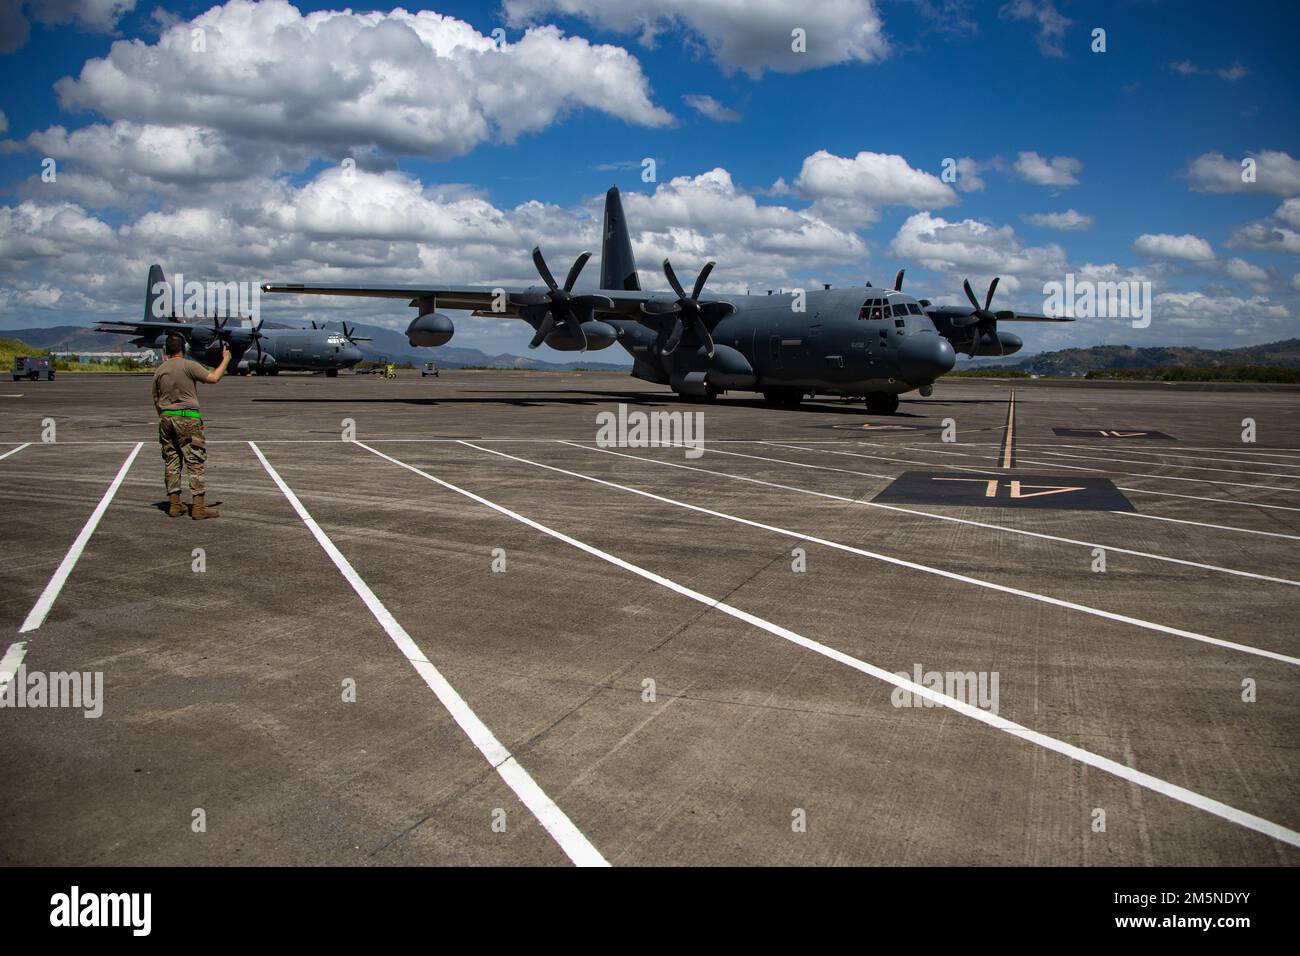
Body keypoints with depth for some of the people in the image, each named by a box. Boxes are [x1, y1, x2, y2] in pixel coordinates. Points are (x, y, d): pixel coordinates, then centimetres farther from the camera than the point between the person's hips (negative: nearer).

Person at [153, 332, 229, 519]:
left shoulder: (160, 370, 9)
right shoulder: (189, 365, -9)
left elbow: (156, 400, 13)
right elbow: (213, 378, -12)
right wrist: (226, 360, 1)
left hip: (166, 418, 6)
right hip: (187, 419, -6)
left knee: (171, 461, 11)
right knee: (196, 462, -3)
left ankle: (174, 504, 13)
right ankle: (198, 507, -6)